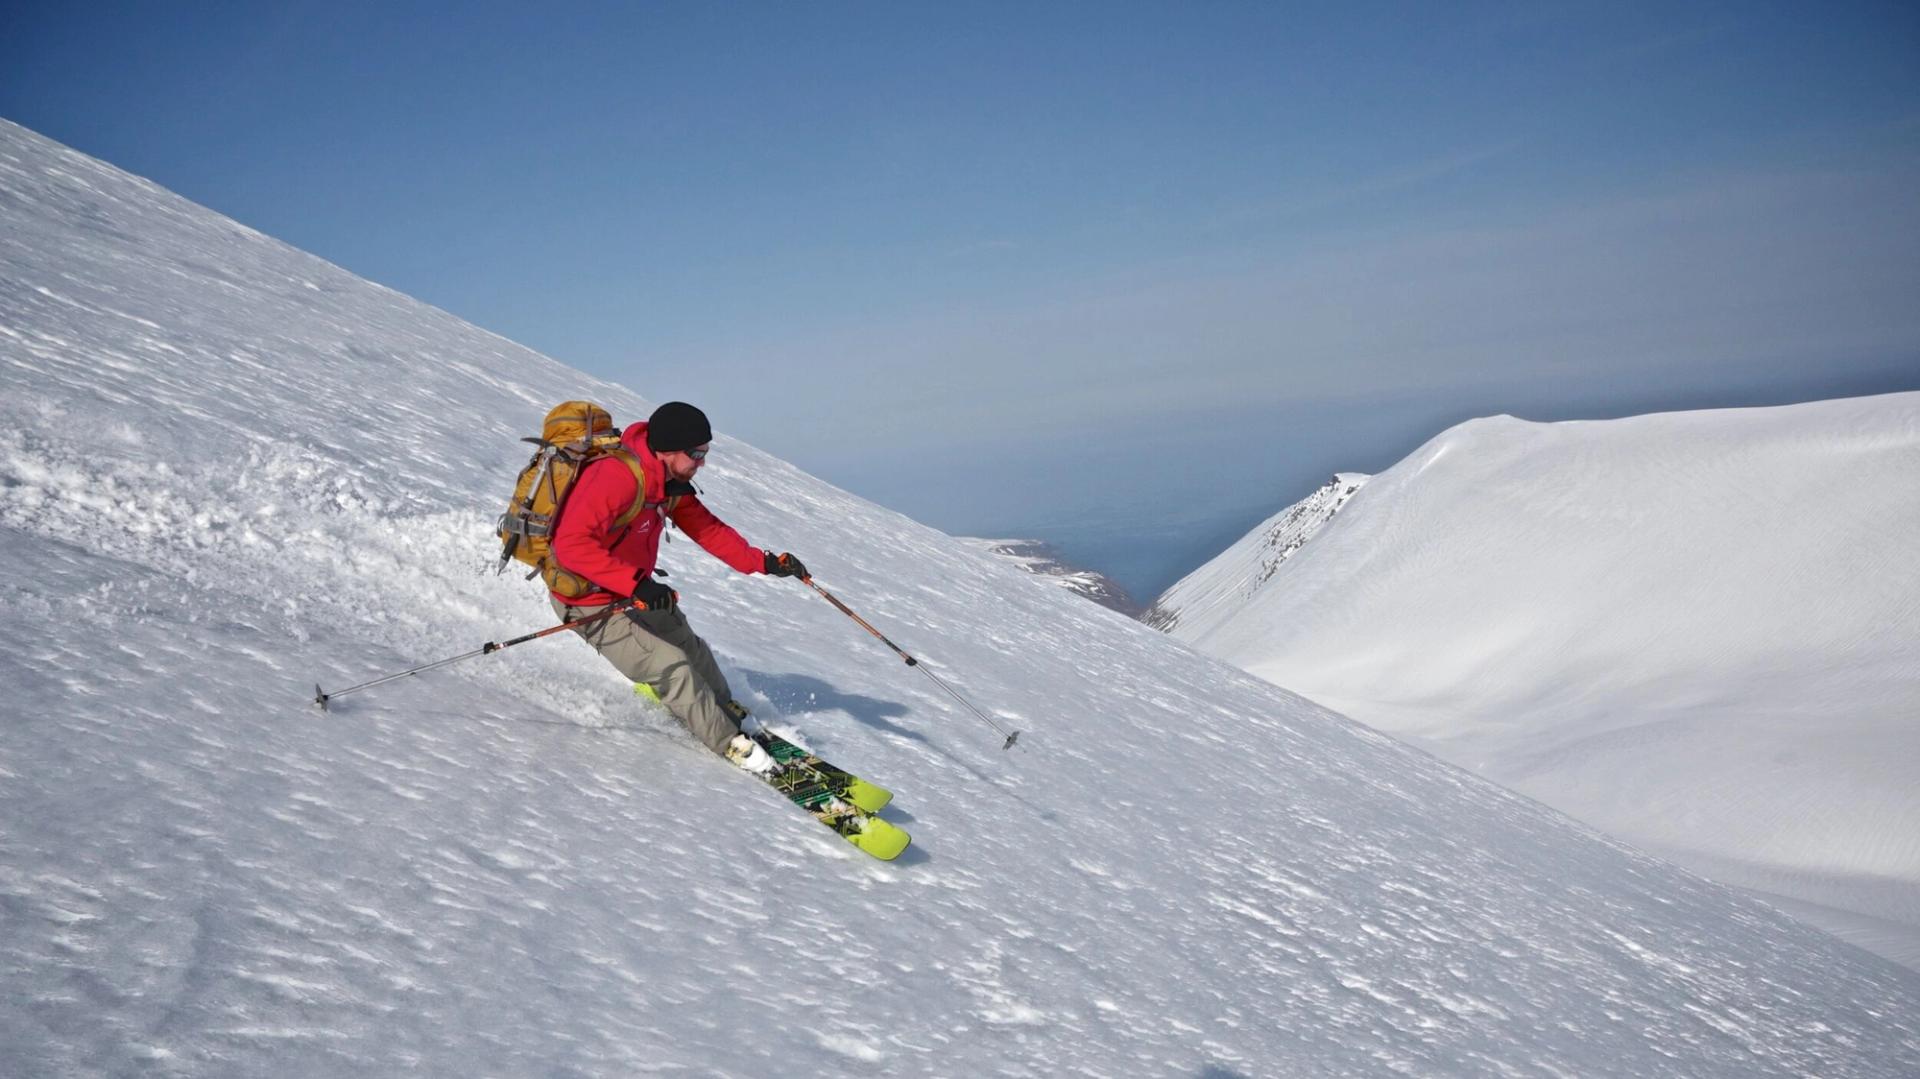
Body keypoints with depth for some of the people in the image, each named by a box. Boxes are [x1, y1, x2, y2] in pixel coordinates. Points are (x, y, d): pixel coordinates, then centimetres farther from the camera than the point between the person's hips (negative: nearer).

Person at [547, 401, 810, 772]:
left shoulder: (670, 481, -5)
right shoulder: (615, 477, -34)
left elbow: (706, 528, 3)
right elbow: (572, 545, -40)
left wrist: (763, 561, -7)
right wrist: (637, 584, -45)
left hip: (634, 591, 9)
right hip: (591, 605, -8)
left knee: (689, 648, 17)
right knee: (671, 666, -10)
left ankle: (730, 714, 39)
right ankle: (729, 743, 5)